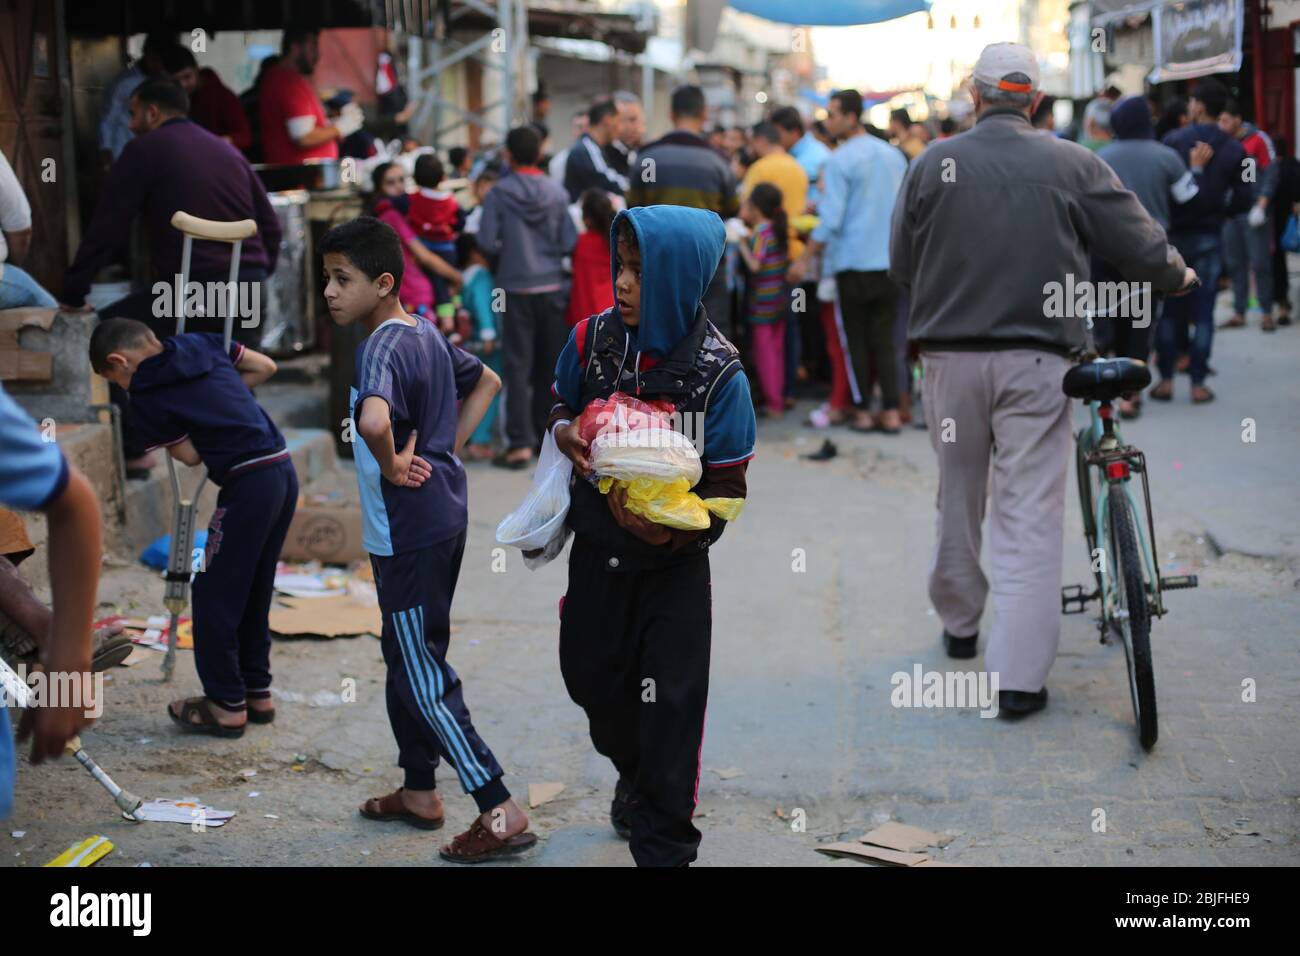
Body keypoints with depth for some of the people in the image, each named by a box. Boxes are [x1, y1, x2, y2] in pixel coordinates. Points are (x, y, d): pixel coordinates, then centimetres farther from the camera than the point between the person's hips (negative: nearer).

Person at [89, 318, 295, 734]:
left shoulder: (144, 396, -4)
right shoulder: (200, 342, 13)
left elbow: (190, 455, -1)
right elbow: (265, 367, 19)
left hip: (247, 484, -8)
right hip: (283, 470, 8)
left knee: (213, 595, 5)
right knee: (253, 592, 19)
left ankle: (227, 705, 10)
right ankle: (257, 693, 27)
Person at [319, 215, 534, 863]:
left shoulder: (381, 348, -21)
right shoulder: (426, 334, 8)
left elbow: (374, 421, -42)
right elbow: (486, 383, 24)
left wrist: (391, 467, -23)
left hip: (407, 533, -10)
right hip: (442, 517, 10)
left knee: (424, 676, -3)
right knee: (408, 658, 20)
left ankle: (500, 811, -1)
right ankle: (419, 791, 31)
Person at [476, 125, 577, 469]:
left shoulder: (500, 193, -7)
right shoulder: (556, 192, 0)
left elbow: (486, 241, -11)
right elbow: (569, 242, -1)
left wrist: (506, 251, 9)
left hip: (516, 288, -3)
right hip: (551, 286, 3)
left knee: (518, 366, 0)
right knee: (549, 365, 12)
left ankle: (520, 443, -5)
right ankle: (546, 437, 19)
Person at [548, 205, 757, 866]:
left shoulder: (718, 373, -19)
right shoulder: (592, 338, -10)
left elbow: (727, 488, -15)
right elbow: (561, 404, 10)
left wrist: (672, 532, -31)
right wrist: (565, 433, -13)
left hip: (673, 568, -4)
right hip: (596, 551, 4)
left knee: (669, 709, 1)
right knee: (592, 681, 19)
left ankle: (662, 847, 20)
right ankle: (633, 777, 50)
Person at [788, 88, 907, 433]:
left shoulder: (840, 161, -11)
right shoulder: (894, 155, 9)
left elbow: (831, 219, -16)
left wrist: (805, 259, -10)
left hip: (853, 262, -5)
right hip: (889, 261, 5)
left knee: (855, 341, 6)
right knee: (884, 340, 7)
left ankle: (862, 411, 8)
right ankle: (891, 412, 3)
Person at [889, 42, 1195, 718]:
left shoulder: (932, 164, -1)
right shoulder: (1073, 165, -4)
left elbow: (901, 266, 6)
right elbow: (1143, 248, 2)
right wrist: (1179, 276, 24)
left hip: (950, 353, 2)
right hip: (1035, 358, -2)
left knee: (959, 497, 18)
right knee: (1028, 511, 0)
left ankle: (959, 624, 36)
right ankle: (1018, 676, -4)